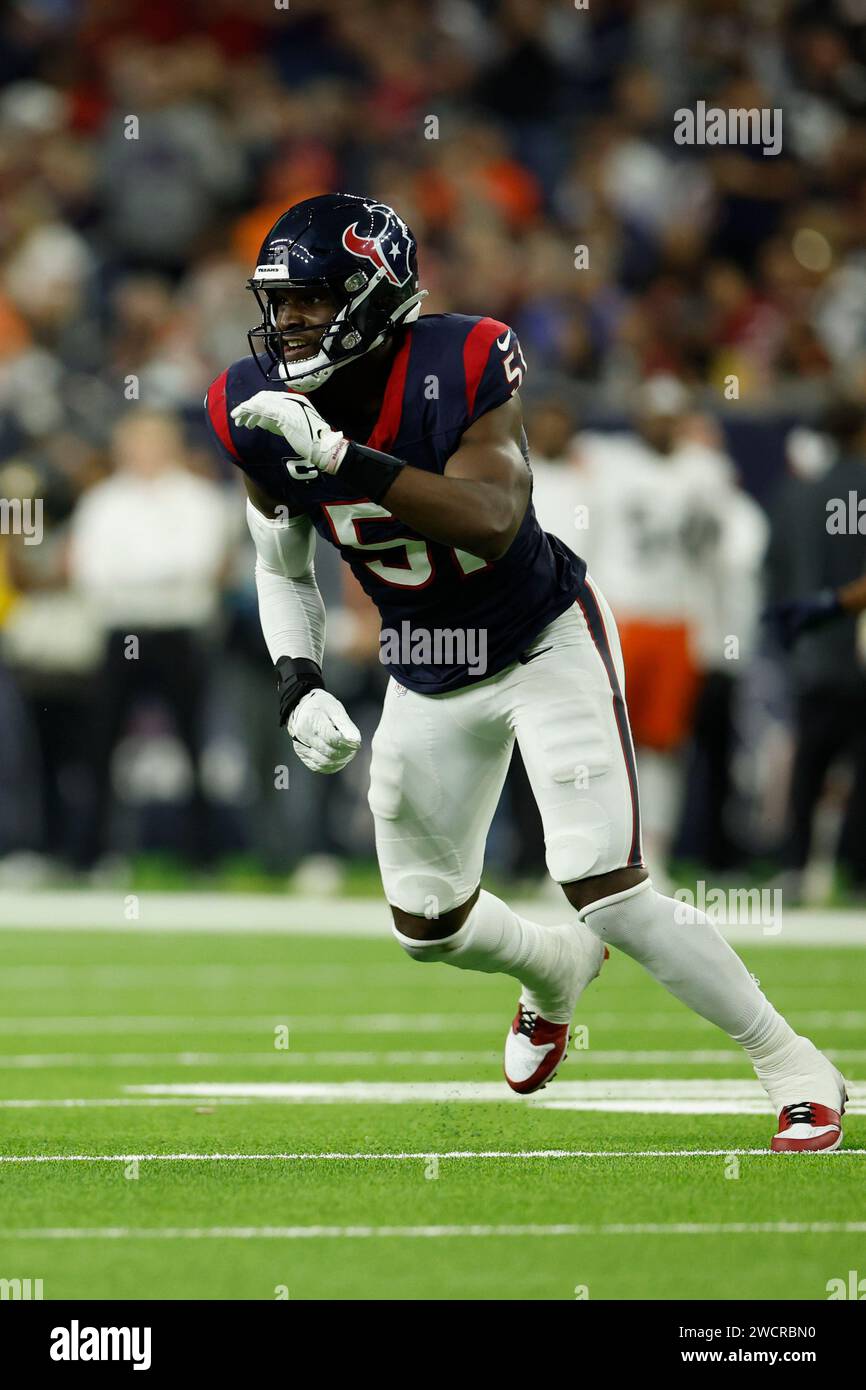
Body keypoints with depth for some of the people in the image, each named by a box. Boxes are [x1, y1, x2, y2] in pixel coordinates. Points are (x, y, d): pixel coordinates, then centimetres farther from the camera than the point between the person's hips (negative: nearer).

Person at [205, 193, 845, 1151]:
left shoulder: (457, 367, -26)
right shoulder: (261, 410, -11)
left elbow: (493, 523, -39)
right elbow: (283, 569, 5)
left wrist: (340, 458, -46)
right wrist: (298, 684, -11)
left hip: (546, 643, -6)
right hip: (428, 670, 6)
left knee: (608, 891, -17)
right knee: (426, 921, 12)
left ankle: (795, 1071, -3)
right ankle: (555, 968, 48)